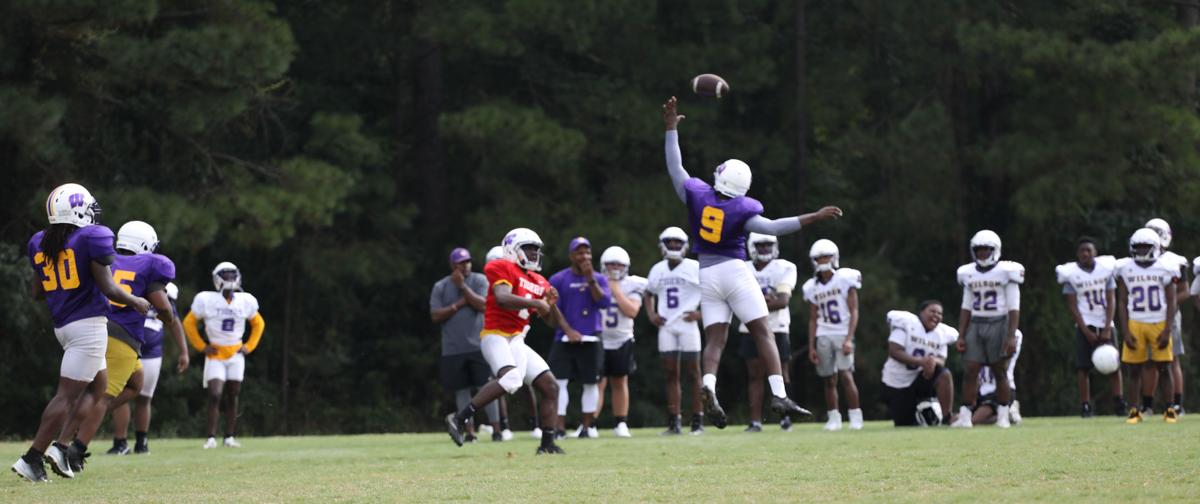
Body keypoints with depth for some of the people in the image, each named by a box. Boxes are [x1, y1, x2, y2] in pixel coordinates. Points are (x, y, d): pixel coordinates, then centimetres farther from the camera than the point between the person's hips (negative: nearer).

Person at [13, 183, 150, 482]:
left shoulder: (40, 244, 9)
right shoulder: (92, 238, -10)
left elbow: (37, 292, 15)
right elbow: (107, 289, -12)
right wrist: (136, 302, 4)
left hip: (61, 324, 8)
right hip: (89, 323, -8)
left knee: (99, 387, 20)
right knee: (68, 394, -6)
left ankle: (64, 447, 9)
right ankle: (32, 459, -10)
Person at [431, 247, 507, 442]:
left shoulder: (479, 281, 2)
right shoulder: (440, 287, 5)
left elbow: (483, 305, -13)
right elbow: (435, 316, -2)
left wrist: (463, 286, -12)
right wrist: (457, 305, -11)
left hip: (478, 344, -2)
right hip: (453, 349, 2)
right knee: (461, 390, 4)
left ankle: (496, 430, -2)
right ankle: (470, 432, 10)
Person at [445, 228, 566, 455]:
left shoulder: (539, 283, 18)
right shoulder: (503, 269, -5)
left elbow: (554, 322, 19)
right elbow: (502, 299, -24)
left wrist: (551, 304, -1)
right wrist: (535, 303, -25)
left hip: (516, 342, 9)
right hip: (496, 336, -9)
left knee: (550, 387, 4)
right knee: (510, 379, -33)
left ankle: (547, 444, 10)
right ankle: (459, 418, -30)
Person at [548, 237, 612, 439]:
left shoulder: (599, 279, 6)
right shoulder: (558, 280, 0)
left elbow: (604, 303, -8)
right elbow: (553, 310, -3)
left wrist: (591, 280, -14)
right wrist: (568, 330, -14)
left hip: (591, 339, 2)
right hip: (565, 339, -2)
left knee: (591, 383, 6)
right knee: (559, 382, -9)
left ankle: (587, 426, 16)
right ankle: (560, 426, -7)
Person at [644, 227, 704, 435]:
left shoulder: (695, 269, -6)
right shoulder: (658, 270, 10)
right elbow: (649, 295, 26)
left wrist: (701, 312, -13)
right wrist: (651, 315, 10)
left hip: (687, 326, -4)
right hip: (666, 327, 4)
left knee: (692, 374, -1)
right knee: (671, 374, 4)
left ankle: (698, 420, 3)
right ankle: (674, 421, 5)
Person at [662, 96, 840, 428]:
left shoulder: (697, 195, -4)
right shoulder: (741, 210, -13)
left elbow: (675, 167, 8)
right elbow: (772, 227, -20)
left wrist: (672, 128, 16)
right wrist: (812, 218, -17)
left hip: (706, 274, 4)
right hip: (735, 272, -4)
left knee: (716, 339, 3)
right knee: (763, 334, 0)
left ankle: (708, 385, -25)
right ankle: (779, 395, -10)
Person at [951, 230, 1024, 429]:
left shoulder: (1006, 272, -4)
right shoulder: (969, 273, 10)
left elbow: (1014, 308, -6)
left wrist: (1011, 336, -12)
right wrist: (961, 335, 9)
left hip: (998, 324, -4)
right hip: (975, 325, 4)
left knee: (1000, 371, -1)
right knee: (971, 370, -3)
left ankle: (1003, 416, 5)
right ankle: (964, 415, -4)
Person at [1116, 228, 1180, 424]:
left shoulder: (1165, 269, -1)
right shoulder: (1125, 269, 2)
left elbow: (1171, 302, 1)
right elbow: (1122, 303, 5)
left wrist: (1167, 330, -8)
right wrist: (1125, 332, -3)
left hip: (1159, 324, -1)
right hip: (1135, 324, 1)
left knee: (1163, 366, -1)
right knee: (1134, 368, 1)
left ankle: (1169, 409, 8)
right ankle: (1135, 410, 8)